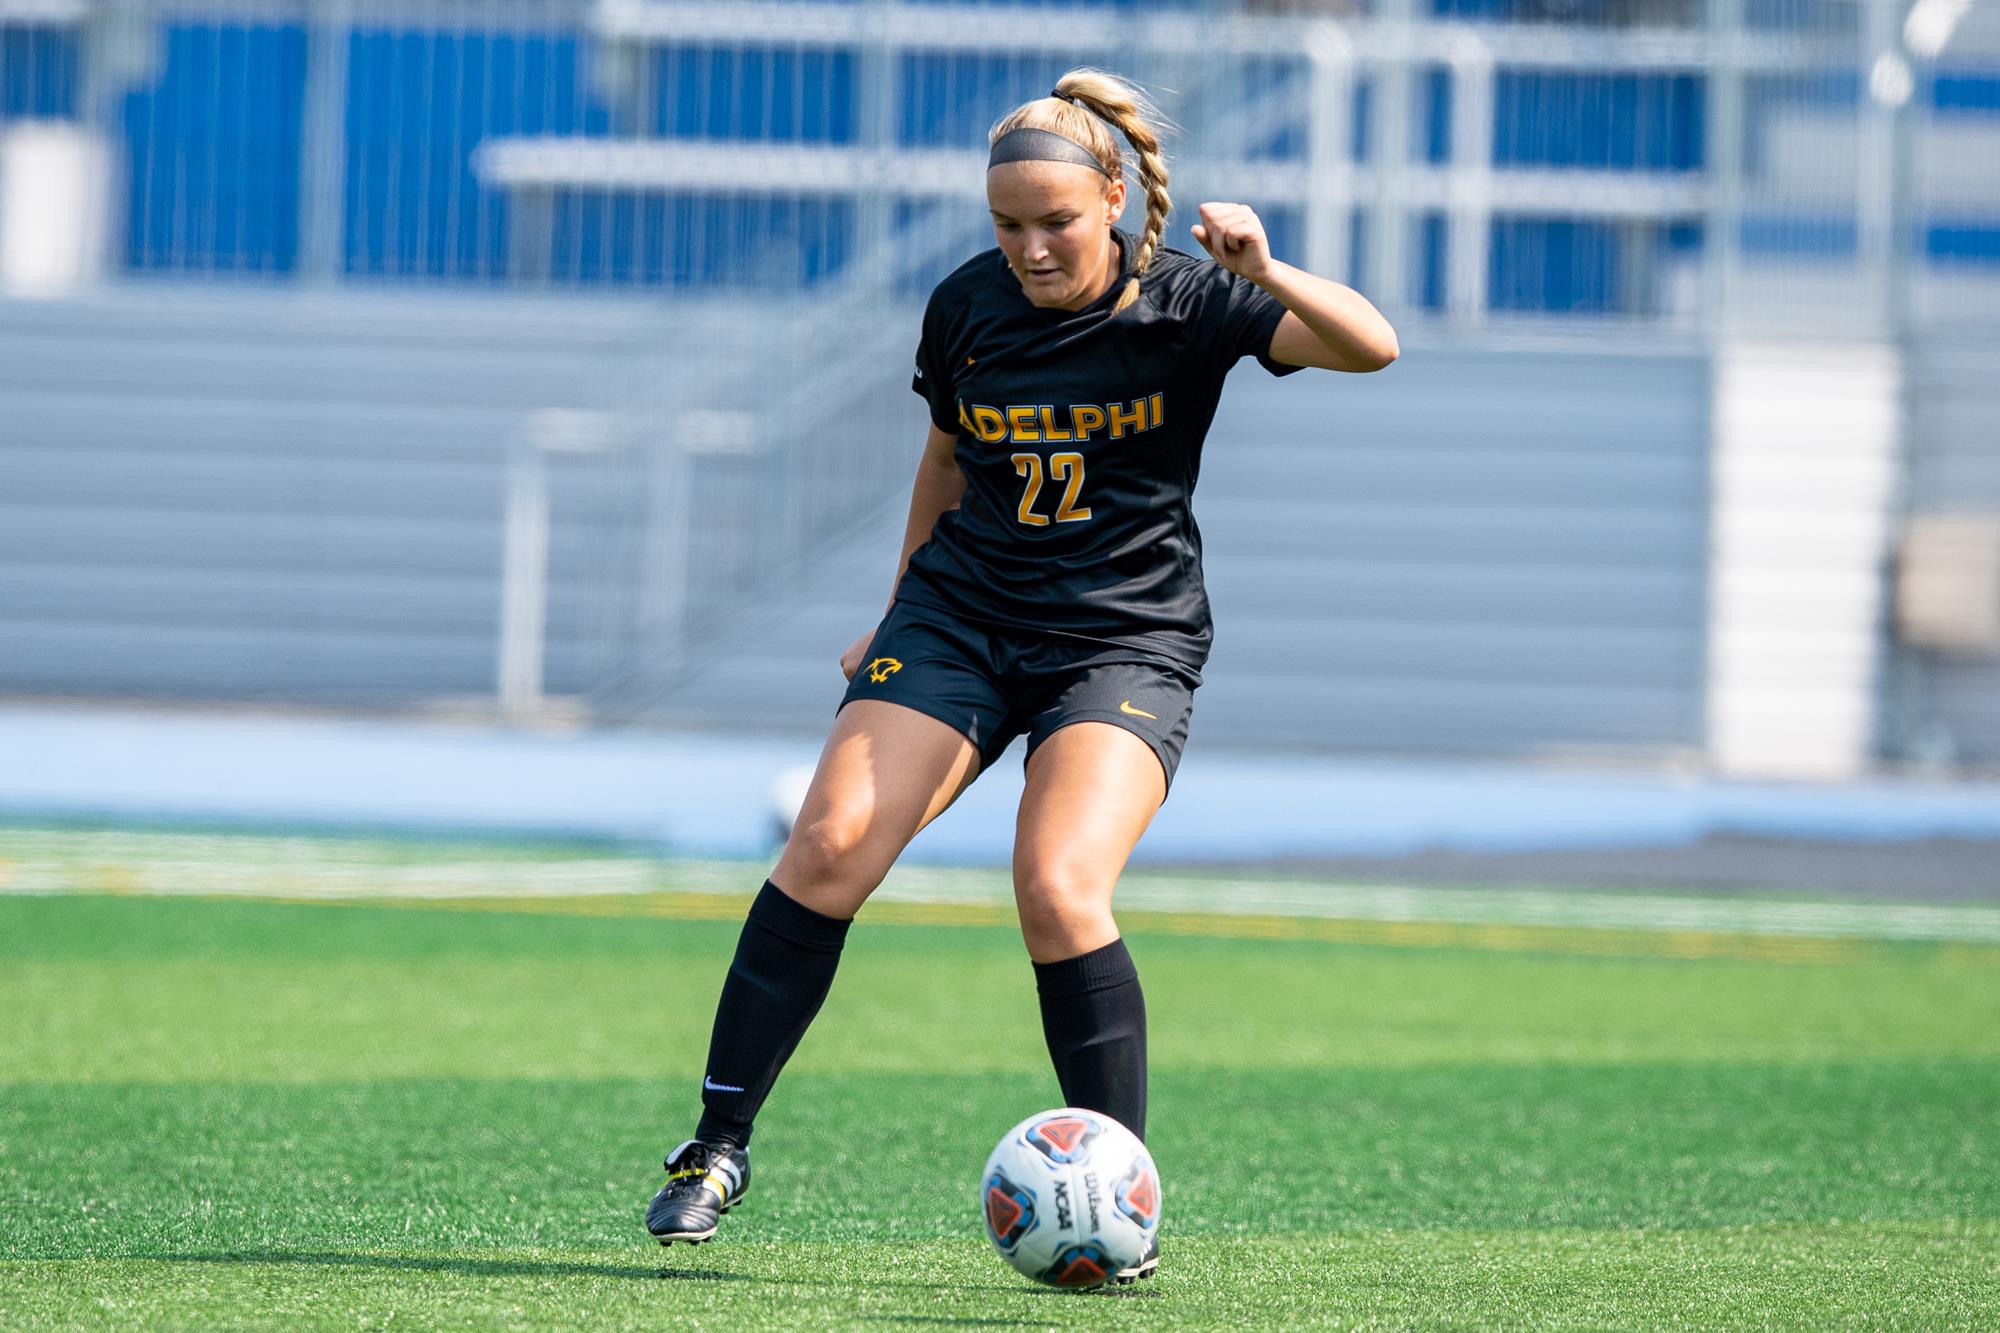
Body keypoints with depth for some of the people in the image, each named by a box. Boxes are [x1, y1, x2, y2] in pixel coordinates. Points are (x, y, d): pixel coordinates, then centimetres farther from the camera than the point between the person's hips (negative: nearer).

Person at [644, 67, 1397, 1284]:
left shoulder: (1185, 302, -10)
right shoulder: (969, 306, 0)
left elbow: (1371, 347, -21)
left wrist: (1267, 277, -38)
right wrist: (899, 619, 22)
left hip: (1127, 637, -3)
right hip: (964, 613, 3)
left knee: (1059, 889, -24)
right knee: (831, 843, -15)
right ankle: (721, 1141, -3)